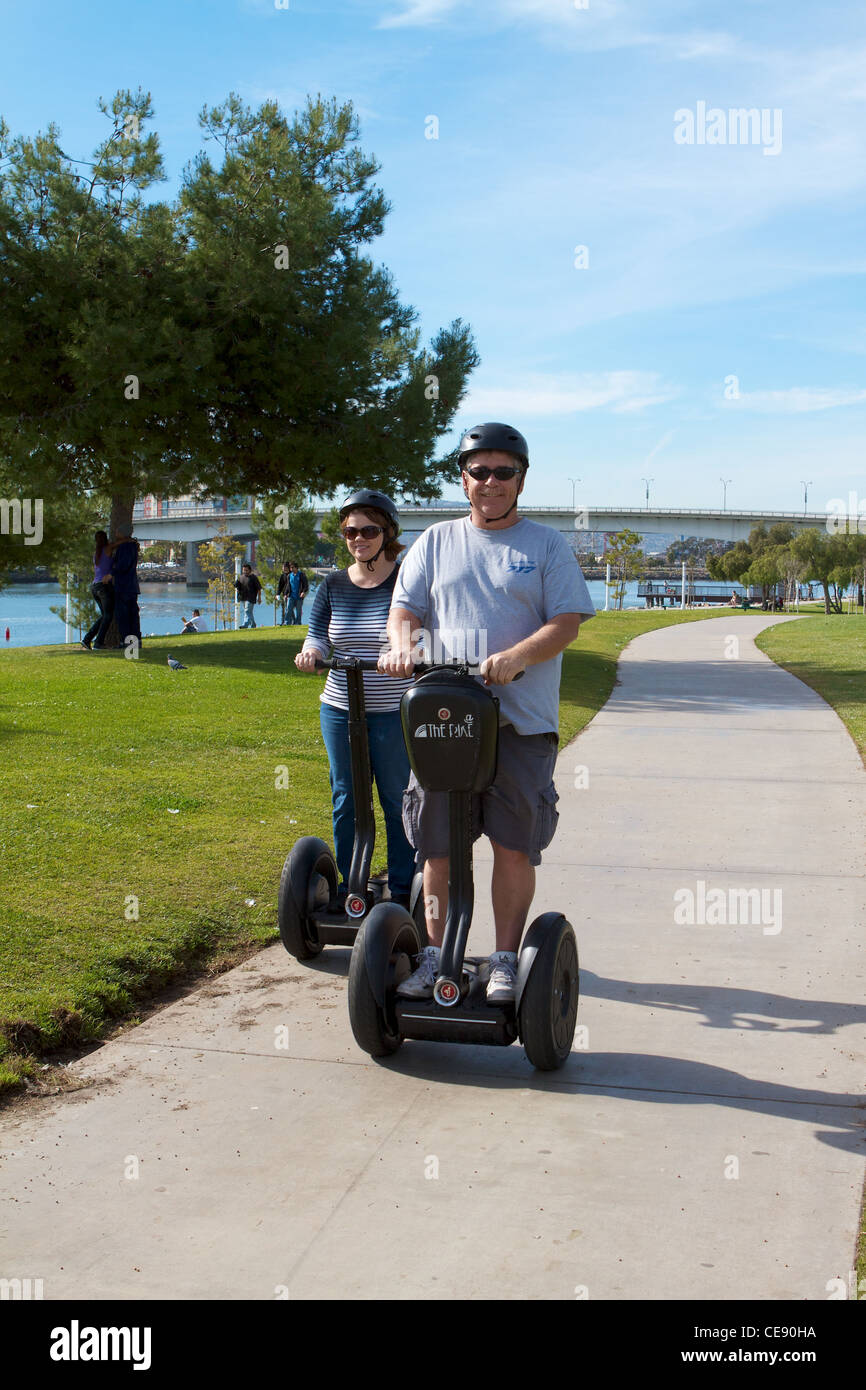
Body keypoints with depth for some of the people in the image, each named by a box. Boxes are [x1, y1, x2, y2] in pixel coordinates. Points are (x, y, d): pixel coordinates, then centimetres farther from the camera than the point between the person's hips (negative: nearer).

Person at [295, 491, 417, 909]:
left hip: (395, 713, -4)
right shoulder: (332, 586, 8)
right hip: (339, 711, 4)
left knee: (398, 801, 2)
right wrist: (311, 652, -18)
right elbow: (318, 636, 6)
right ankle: (350, 888, 22)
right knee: (346, 800, 10)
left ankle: (403, 892, 14)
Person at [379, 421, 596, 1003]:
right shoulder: (436, 541, 15)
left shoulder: (547, 545, 8)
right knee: (437, 845, 5)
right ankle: (436, 954, 19)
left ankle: (506, 961, 13)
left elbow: (567, 622, -2)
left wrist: (517, 656, -20)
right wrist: (403, 644, -13)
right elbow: (404, 607, 11)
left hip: (522, 720, -2)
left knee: (515, 846, 0)